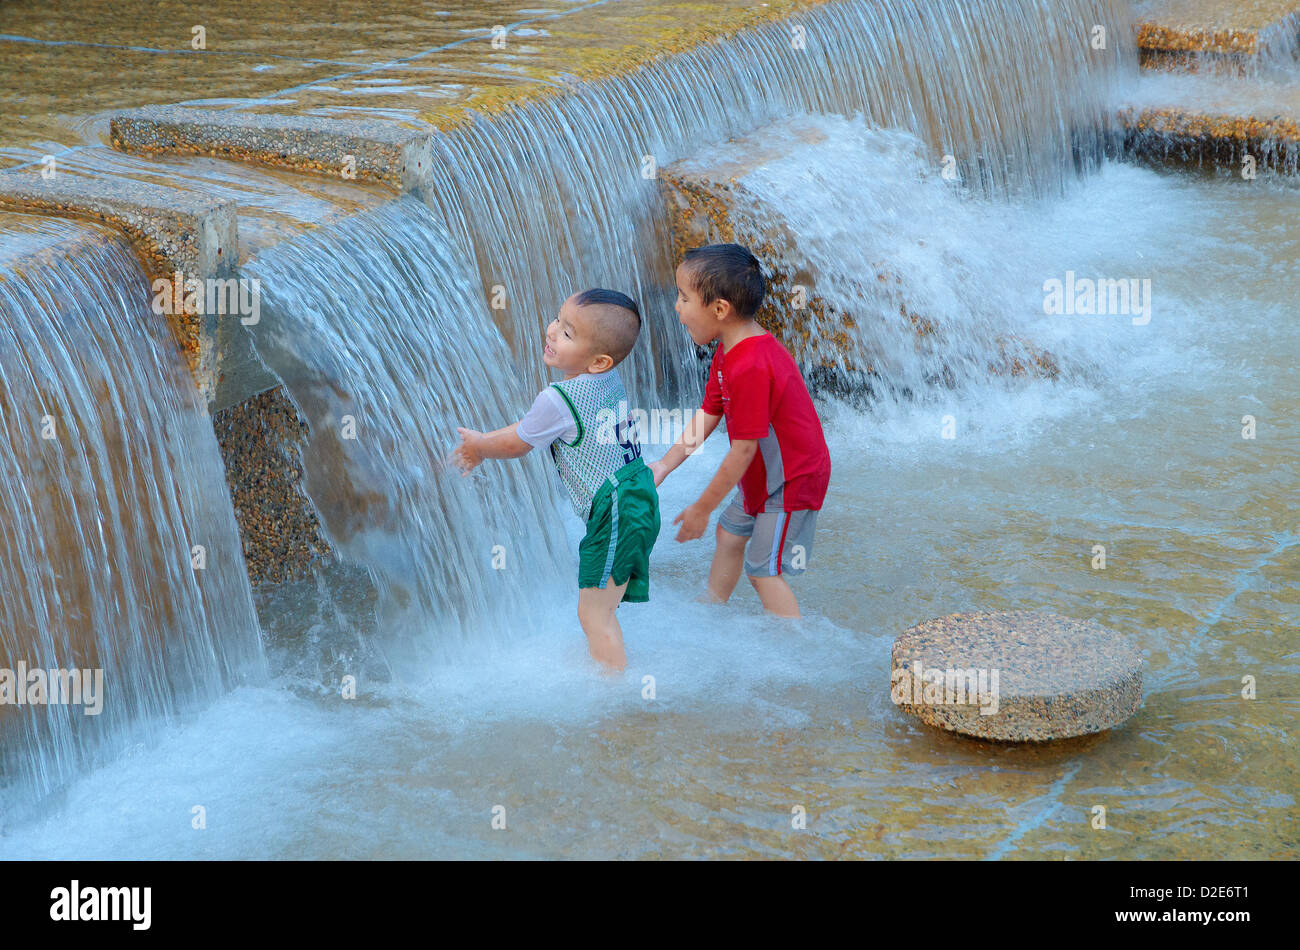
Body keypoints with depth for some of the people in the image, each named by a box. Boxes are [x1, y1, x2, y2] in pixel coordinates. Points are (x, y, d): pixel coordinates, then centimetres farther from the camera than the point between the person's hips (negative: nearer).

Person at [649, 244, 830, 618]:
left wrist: (701, 510, -20)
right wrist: (664, 465, -2)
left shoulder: (751, 369, -33)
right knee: (729, 533, 25)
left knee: (763, 570, -3)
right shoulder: (730, 352, 0)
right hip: (766, 475, 10)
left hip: (791, 482, -10)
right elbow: (707, 416, 6)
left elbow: (744, 450, -29)